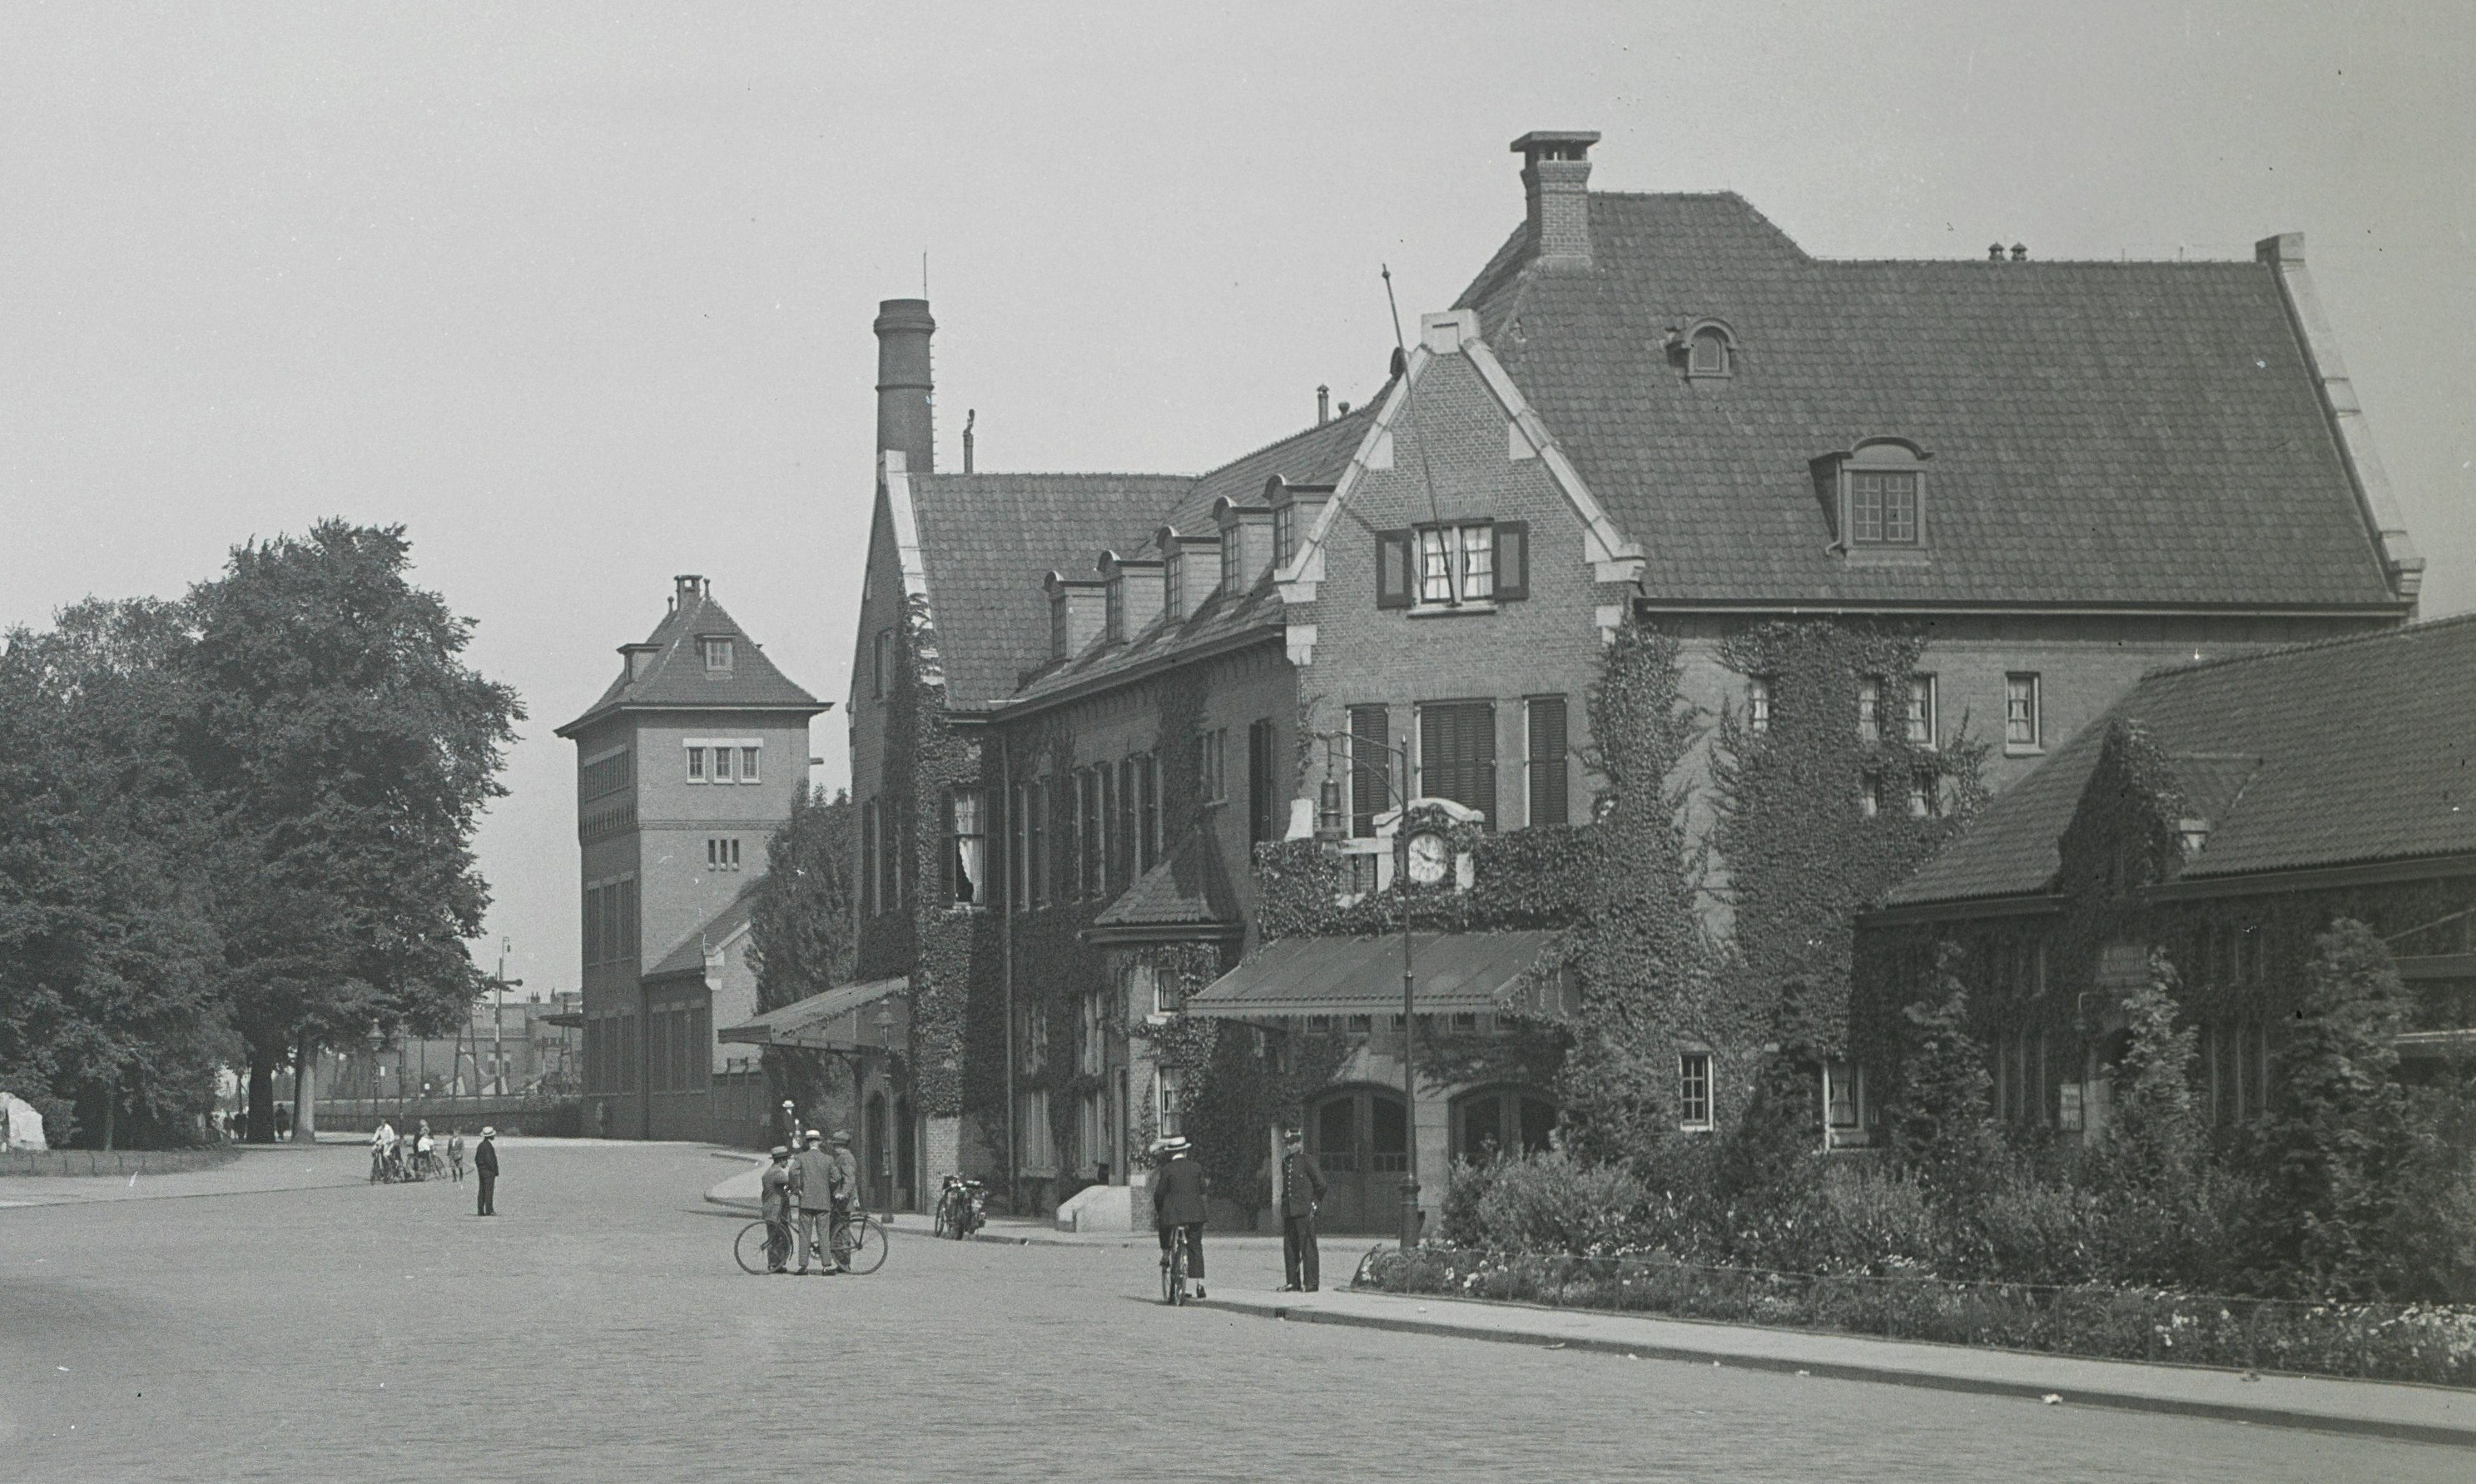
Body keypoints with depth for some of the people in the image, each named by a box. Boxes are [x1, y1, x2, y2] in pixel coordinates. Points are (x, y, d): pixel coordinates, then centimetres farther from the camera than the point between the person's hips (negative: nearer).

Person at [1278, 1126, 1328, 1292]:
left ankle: (1311, 1283, -3)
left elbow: (1321, 1184, -5)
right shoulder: (1286, 1162, 14)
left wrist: (1315, 1203, -4)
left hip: (1304, 1211, -7)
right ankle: (1293, 1282, 12)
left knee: (1307, 1246, -5)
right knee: (1289, 1246, 6)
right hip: (1288, 1210, 7)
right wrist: (1285, 1203, 13)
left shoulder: (1307, 1160, -6)